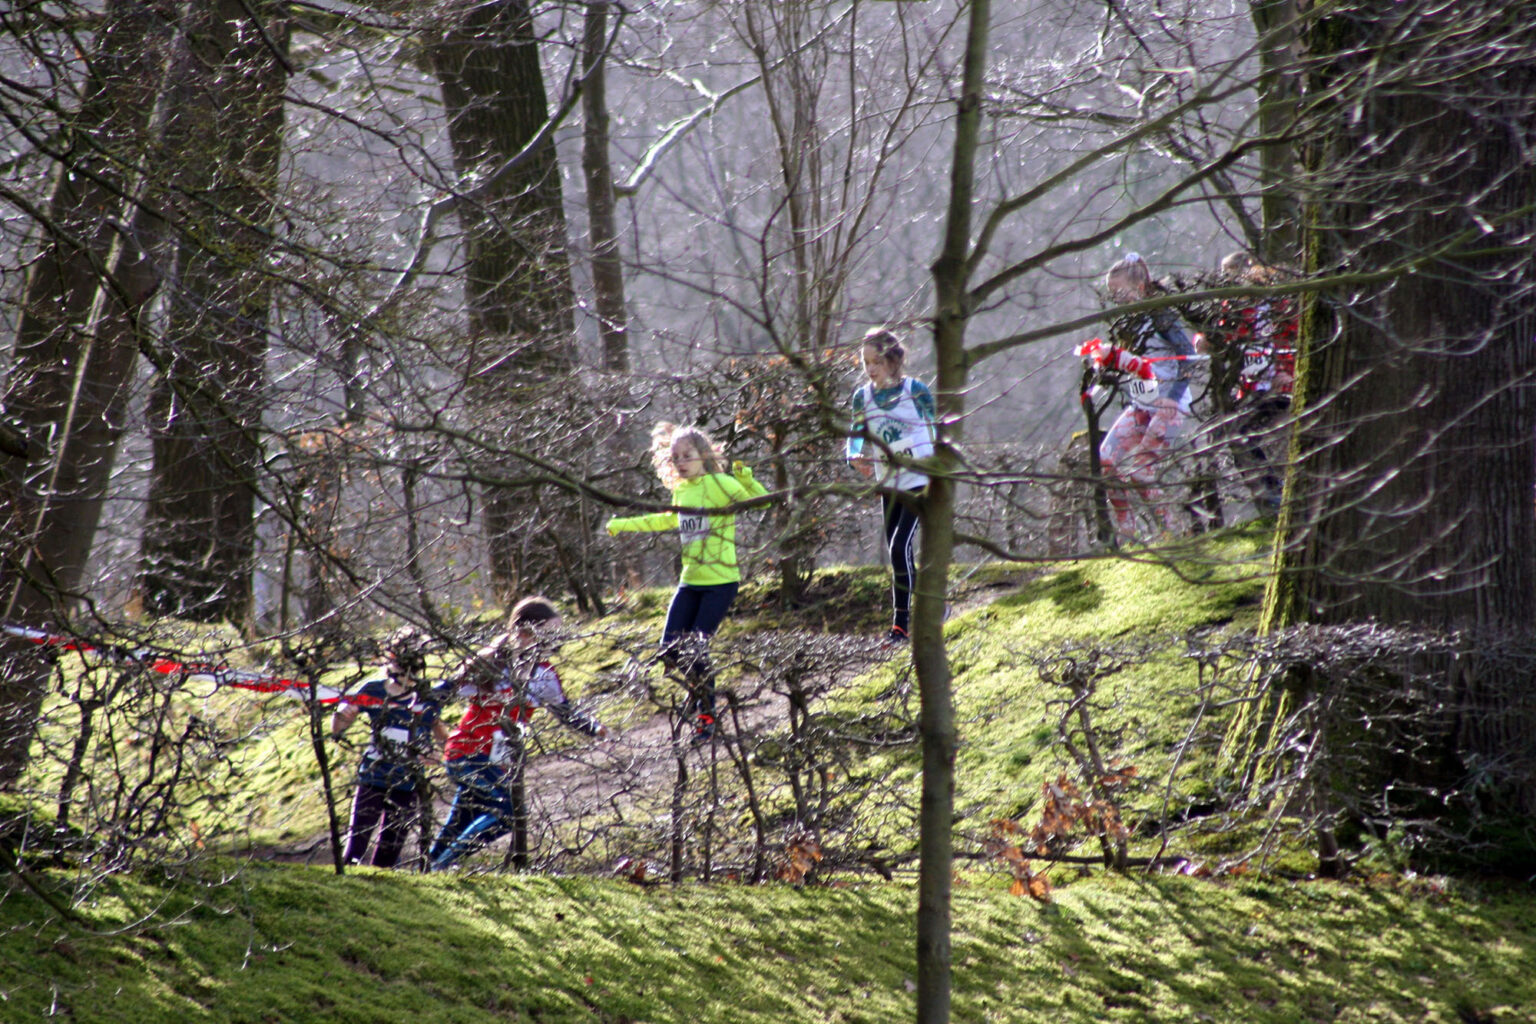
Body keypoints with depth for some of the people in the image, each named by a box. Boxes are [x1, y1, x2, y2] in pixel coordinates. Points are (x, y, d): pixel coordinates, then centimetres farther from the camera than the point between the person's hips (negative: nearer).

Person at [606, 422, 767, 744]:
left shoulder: (720, 484, -10)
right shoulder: (680, 491, 11)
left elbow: (761, 500, -17)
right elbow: (671, 519, 33)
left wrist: (745, 477, -35)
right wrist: (624, 524, 39)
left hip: (721, 580, -7)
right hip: (690, 581, 7)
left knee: (696, 649, -12)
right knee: (671, 650, -1)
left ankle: (707, 715, 5)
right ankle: (698, 686, 28)